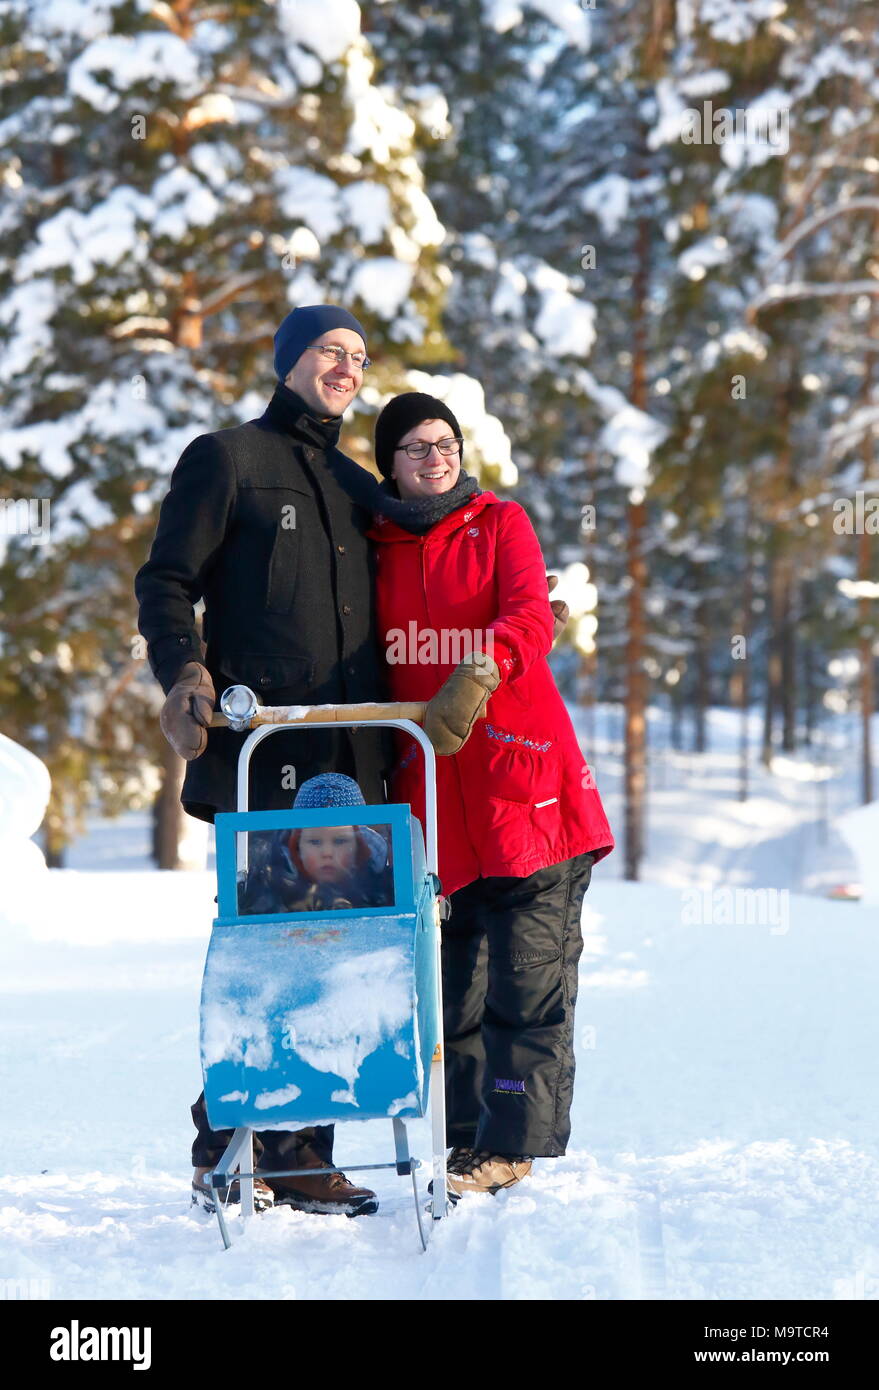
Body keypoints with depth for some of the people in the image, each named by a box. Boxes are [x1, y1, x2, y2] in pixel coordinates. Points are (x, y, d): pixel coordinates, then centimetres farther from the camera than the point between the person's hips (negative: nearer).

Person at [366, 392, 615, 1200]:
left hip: (522, 766, -3)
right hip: (431, 788, 3)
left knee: (529, 969, -5)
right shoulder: (374, 550, 14)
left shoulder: (500, 525, 7)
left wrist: (477, 676, -29)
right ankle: (463, 1137, 11)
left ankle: (513, 1143, -3)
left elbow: (531, 619, -10)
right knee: (450, 974, 3)